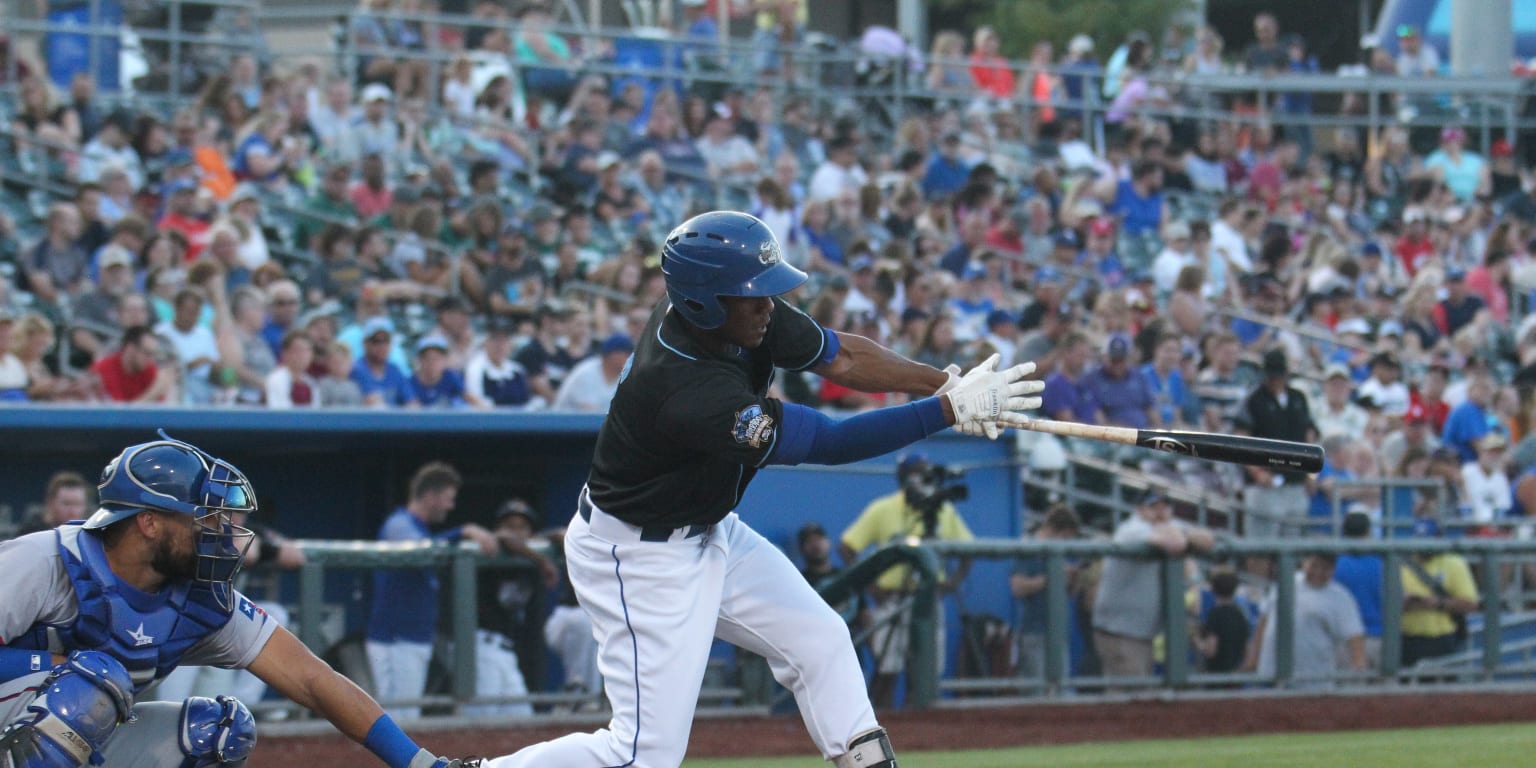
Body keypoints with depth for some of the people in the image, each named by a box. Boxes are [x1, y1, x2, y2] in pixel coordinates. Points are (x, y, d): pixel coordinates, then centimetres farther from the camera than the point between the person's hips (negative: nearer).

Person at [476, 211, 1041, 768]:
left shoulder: (744, 313, -12)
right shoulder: (690, 391, -36)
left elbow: (838, 356, -2)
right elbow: (829, 443, -33)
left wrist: (944, 382, -16)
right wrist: (951, 409, -32)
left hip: (712, 533, 10)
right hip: (639, 556, -9)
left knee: (819, 642, 7)